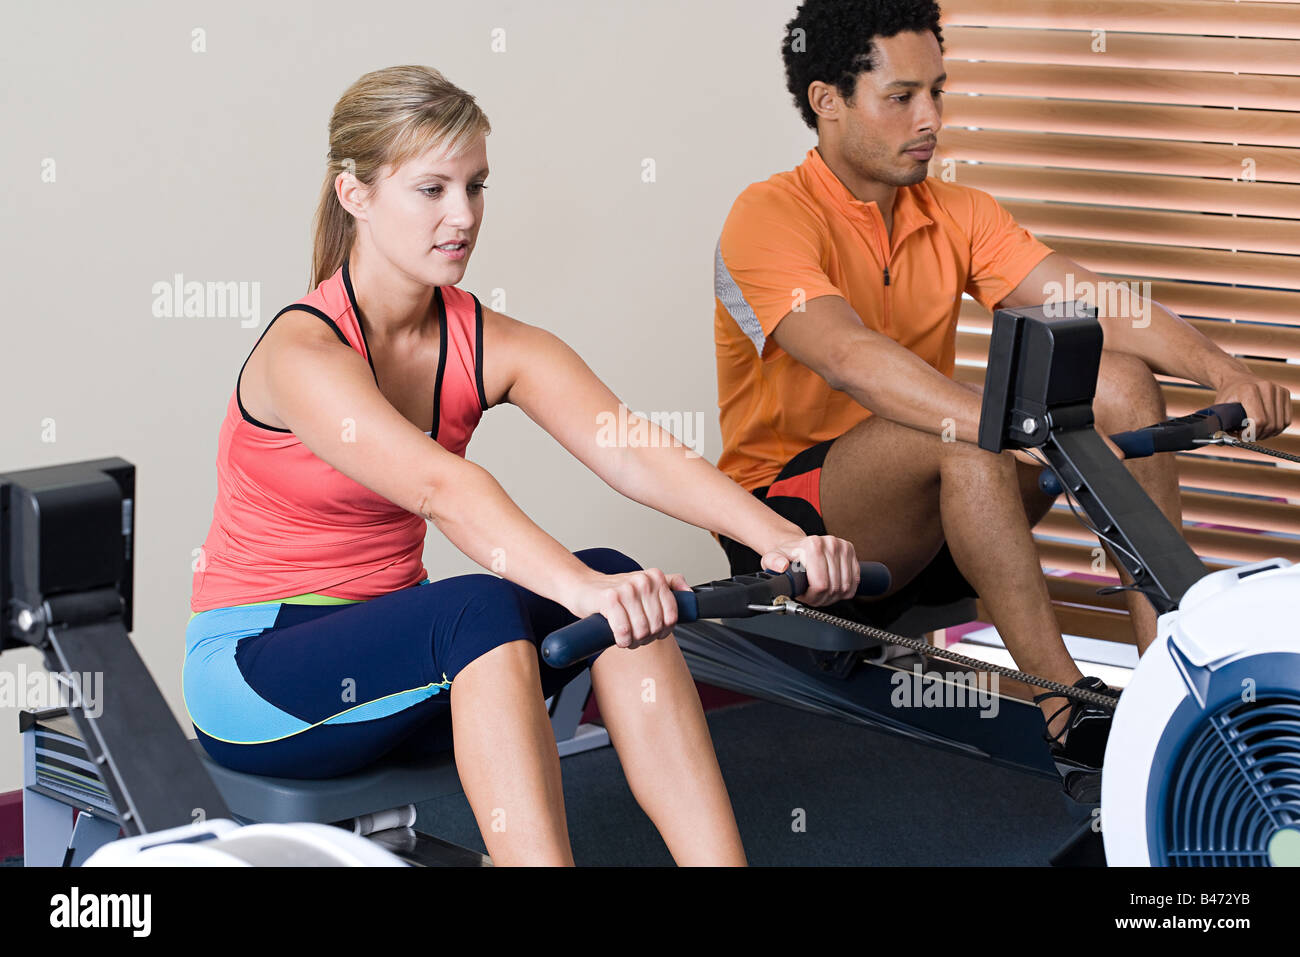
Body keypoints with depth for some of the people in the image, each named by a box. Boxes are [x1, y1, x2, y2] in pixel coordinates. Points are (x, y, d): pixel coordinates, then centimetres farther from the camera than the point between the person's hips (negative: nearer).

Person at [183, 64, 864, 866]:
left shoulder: (495, 348, -3)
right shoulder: (304, 351, -21)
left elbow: (634, 455, -19)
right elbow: (440, 485, -39)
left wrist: (779, 537, -36)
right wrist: (581, 588, -54)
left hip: (391, 648, 6)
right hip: (254, 668, -6)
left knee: (616, 583, -22)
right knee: (481, 608, -35)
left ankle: (723, 862, -27)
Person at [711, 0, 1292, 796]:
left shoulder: (956, 215, 6)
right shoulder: (772, 217, -15)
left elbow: (1089, 300, -6)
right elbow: (852, 358, -33)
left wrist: (1223, 371, -24)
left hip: (926, 530, 7)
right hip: (792, 521, -6)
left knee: (1119, 382, -11)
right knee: (955, 426, -35)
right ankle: (1069, 717, -31)